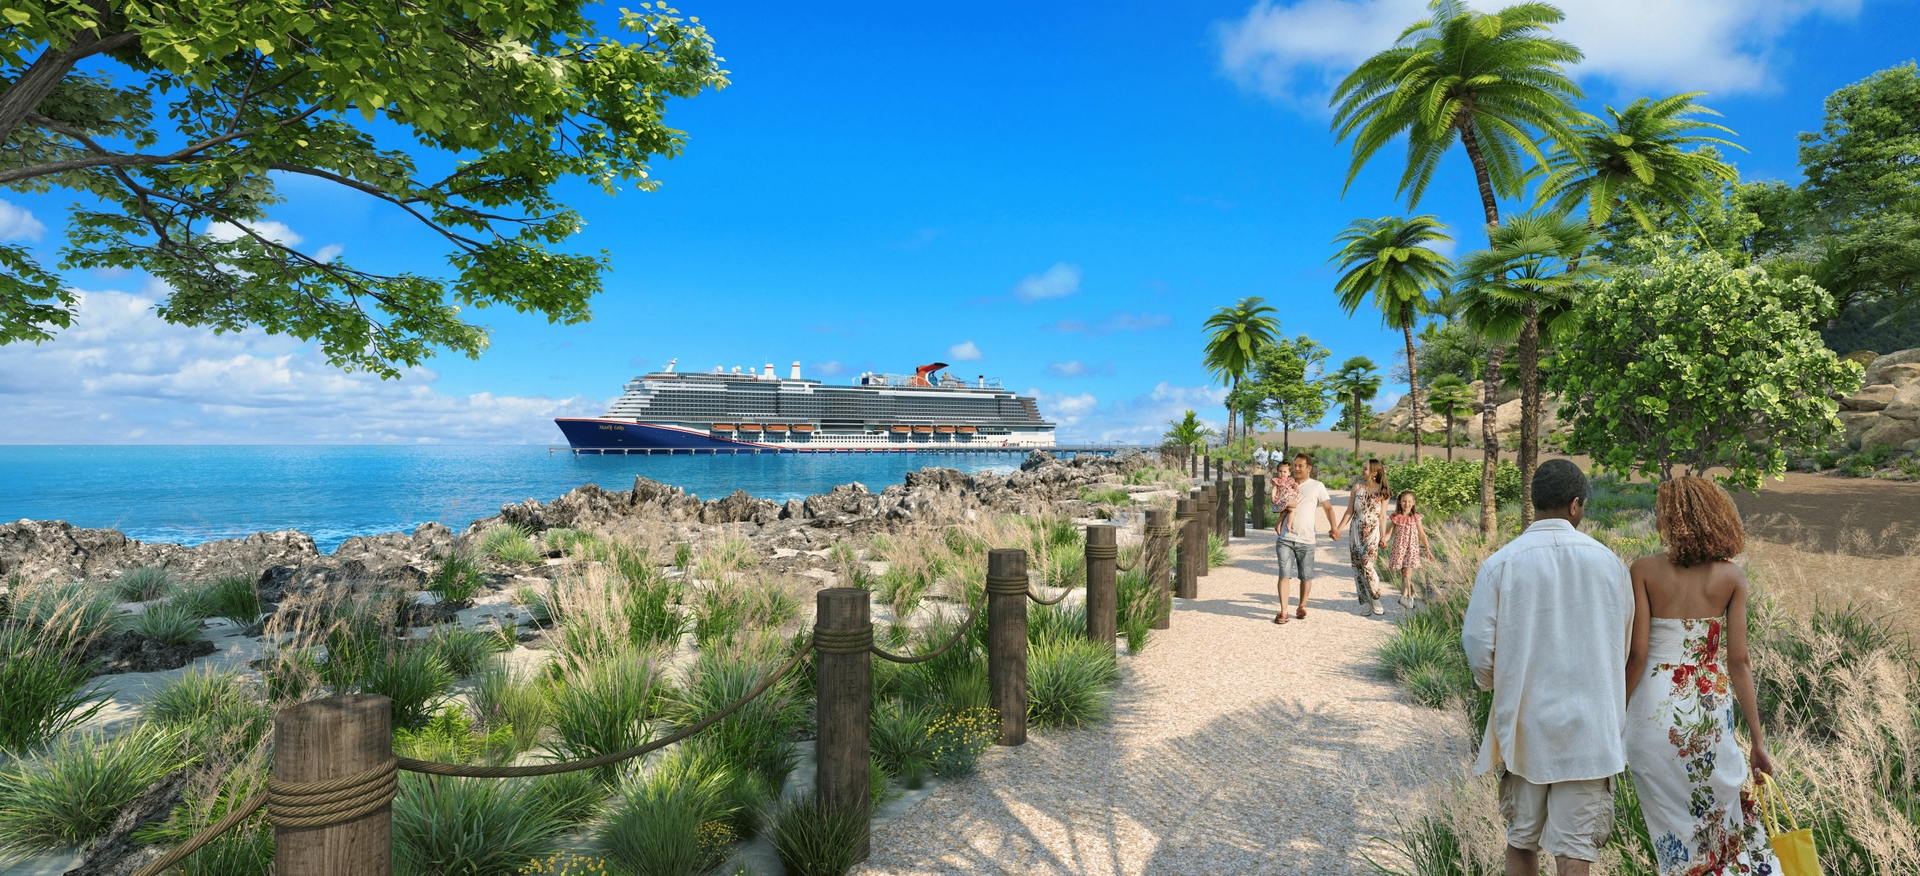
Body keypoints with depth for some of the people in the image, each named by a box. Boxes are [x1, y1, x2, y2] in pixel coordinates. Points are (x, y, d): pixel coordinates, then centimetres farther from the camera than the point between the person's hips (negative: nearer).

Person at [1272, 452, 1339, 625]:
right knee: (1285, 574, -6)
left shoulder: (1317, 486, 4)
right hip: (1285, 538, 1)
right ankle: (1283, 611, -5)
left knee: (1306, 576, 8)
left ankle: (1302, 606, 26)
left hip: (1305, 540, -1)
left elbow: (1328, 507, 4)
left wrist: (1333, 527, -2)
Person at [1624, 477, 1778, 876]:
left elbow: (1637, 653, -11)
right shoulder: (1731, 577, -3)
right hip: (1710, 712, 2)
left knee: (1673, 827, 12)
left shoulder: (1644, 570, -9)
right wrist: (1757, 739, 5)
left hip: (1654, 712, -2)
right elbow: (1738, 663, -3)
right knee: (1725, 822, 19)